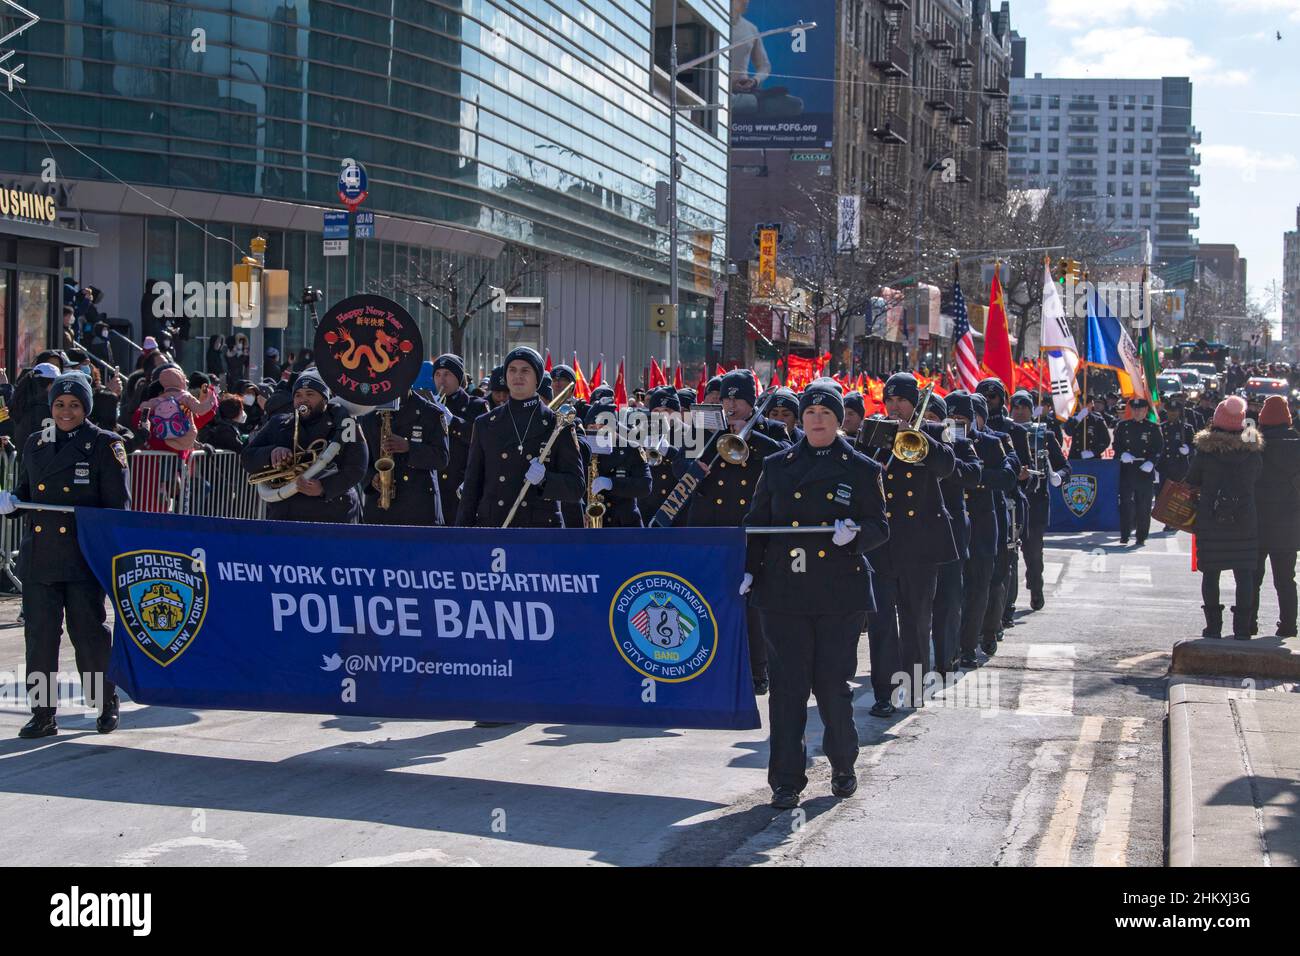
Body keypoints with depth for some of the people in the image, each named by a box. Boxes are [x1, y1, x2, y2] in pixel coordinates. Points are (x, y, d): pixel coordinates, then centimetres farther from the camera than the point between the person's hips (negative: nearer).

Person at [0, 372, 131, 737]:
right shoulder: (36, 443, 14)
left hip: (84, 555, -4)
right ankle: (43, 713, 9)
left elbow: (117, 505, -4)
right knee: (40, 633, 3)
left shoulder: (105, 445, -1)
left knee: (88, 630, 1)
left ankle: (106, 704, 18)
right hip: (39, 554, 4)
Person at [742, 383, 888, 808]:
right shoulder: (777, 466, 10)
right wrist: (749, 569, -1)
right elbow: (757, 523, 13)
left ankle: (843, 767, 23)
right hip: (785, 592, 1)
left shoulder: (861, 470, 6)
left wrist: (855, 533, -16)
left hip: (840, 594, -1)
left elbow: (880, 528, 6)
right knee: (788, 685, -2)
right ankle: (786, 780, 5)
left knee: (833, 684, 1)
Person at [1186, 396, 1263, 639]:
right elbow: (1258, 480, 7)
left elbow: (1191, 480, 1)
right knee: (1244, 574, 6)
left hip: (1210, 520, -1)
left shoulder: (1205, 450, -8)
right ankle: (1242, 628, 3)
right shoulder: (1253, 450, -4)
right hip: (1245, 522, 1)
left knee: (1211, 573, 7)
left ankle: (1213, 626, 7)